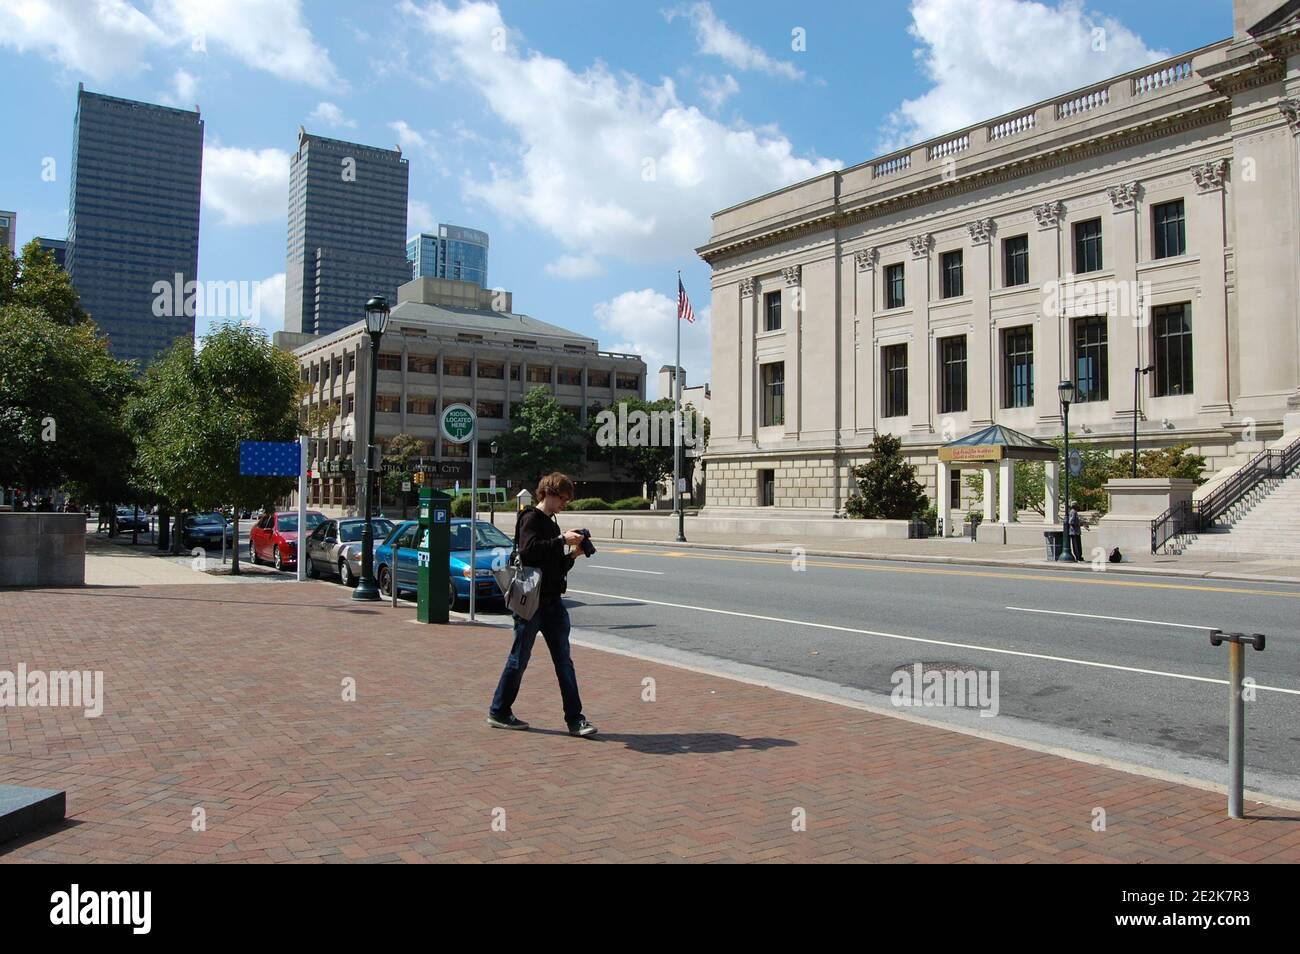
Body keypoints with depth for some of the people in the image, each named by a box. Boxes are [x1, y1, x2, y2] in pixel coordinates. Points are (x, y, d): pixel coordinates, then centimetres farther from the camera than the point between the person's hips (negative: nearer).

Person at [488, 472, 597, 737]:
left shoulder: (551, 524, 19)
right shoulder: (531, 518, -7)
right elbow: (529, 549, -25)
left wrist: (572, 555, 4)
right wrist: (561, 540, -21)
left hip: (551, 600, 8)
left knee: (564, 660, 3)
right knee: (519, 658, 2)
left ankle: (574, 719, 3)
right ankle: (498, 713, 17)